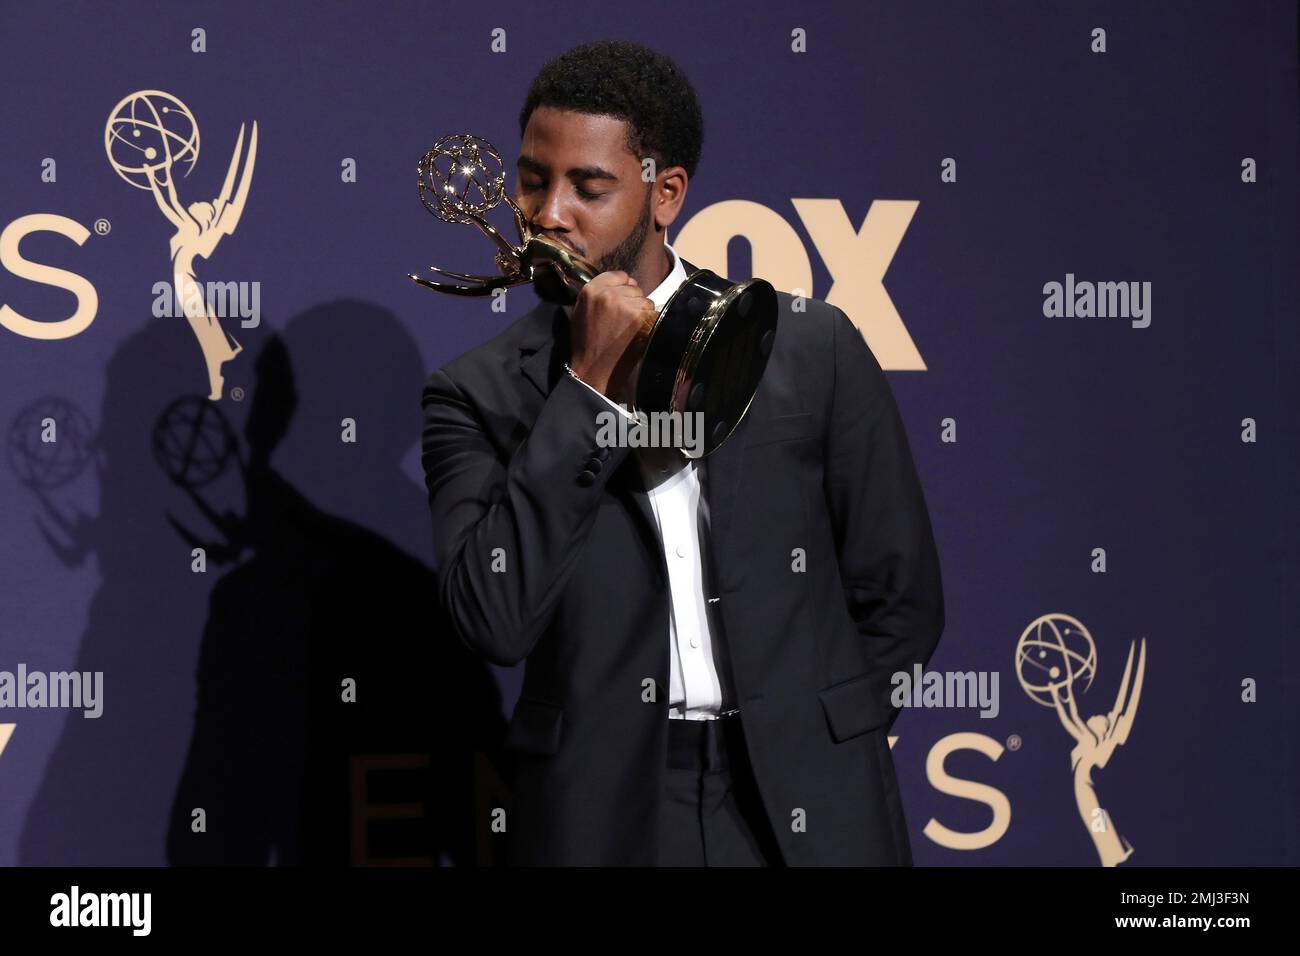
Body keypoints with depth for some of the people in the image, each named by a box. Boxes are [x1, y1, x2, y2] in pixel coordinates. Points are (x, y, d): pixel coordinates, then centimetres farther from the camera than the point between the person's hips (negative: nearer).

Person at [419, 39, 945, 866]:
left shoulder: (813, 350, 2)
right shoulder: (479, 395, 1)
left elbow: (901, 599, 6)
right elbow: (496, 621, -13)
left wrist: (812, 757, 0)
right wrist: (589, 390, -13)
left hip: (805, 808, 0)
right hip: (602, 821, 0)